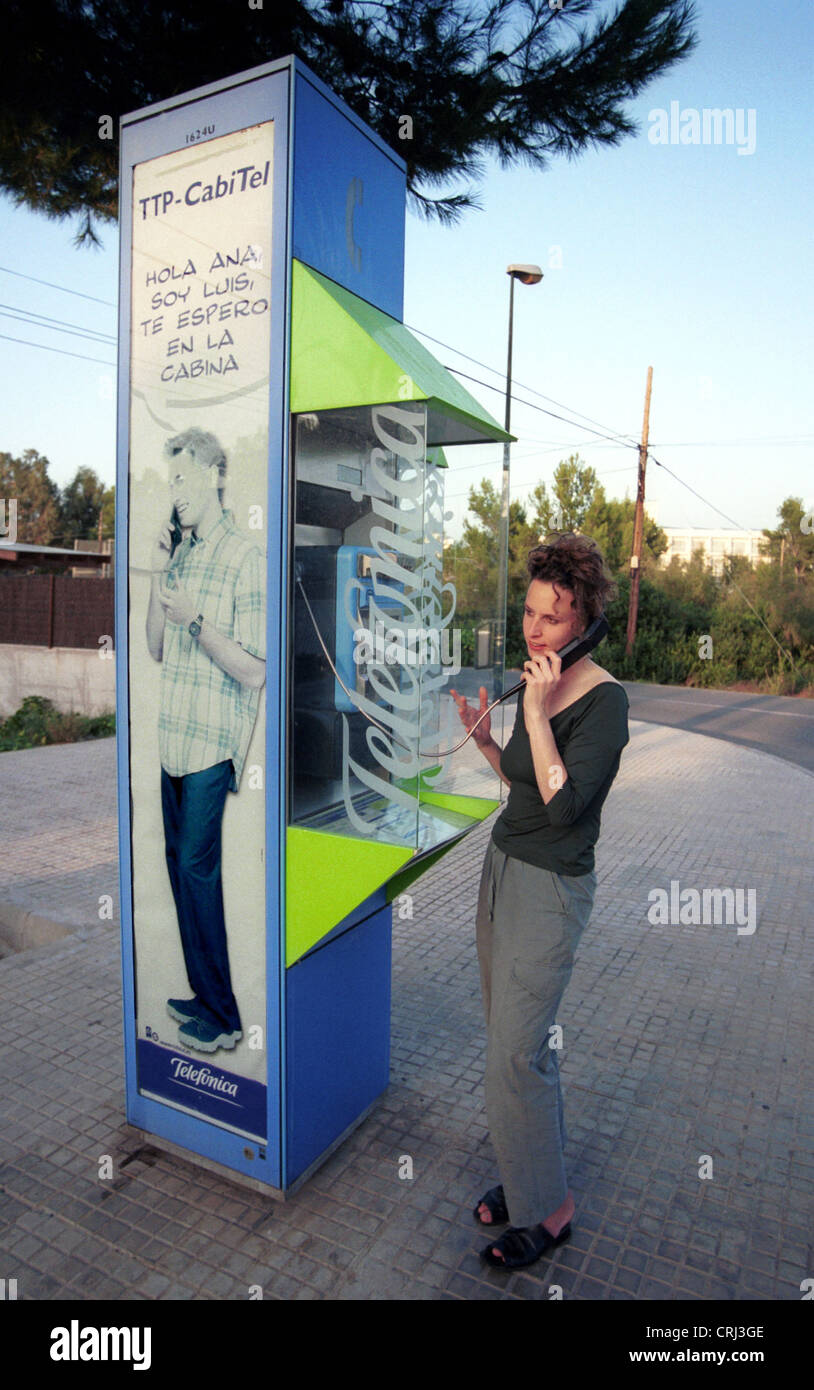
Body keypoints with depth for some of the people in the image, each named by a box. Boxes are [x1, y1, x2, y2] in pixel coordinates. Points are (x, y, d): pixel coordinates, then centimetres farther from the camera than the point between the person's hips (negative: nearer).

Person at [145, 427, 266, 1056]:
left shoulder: (245, 558, -12)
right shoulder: (182, 553, 13)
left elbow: (255, 672, -15)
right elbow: (157, 649, 13)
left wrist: (196, 619, -23)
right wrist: (158, 578, 2)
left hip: (212, 744, -8)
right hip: (175, 738, 8)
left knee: (197, 869, -3)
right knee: (180, 864, 13)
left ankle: (223, 1016, 11)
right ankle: (205, 994, 28)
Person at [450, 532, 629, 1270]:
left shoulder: (604, 699, -18)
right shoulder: (536, 683, 6)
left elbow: (563, 803, -26)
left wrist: (536, 714, -26)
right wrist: (484, 737, 2)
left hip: (551, 886, -8)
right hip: (504, 867, 8)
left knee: (515, 1053, -1)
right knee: (516, 1036, 17)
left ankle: (549, 1209, 21)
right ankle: (529, 1175, 35)